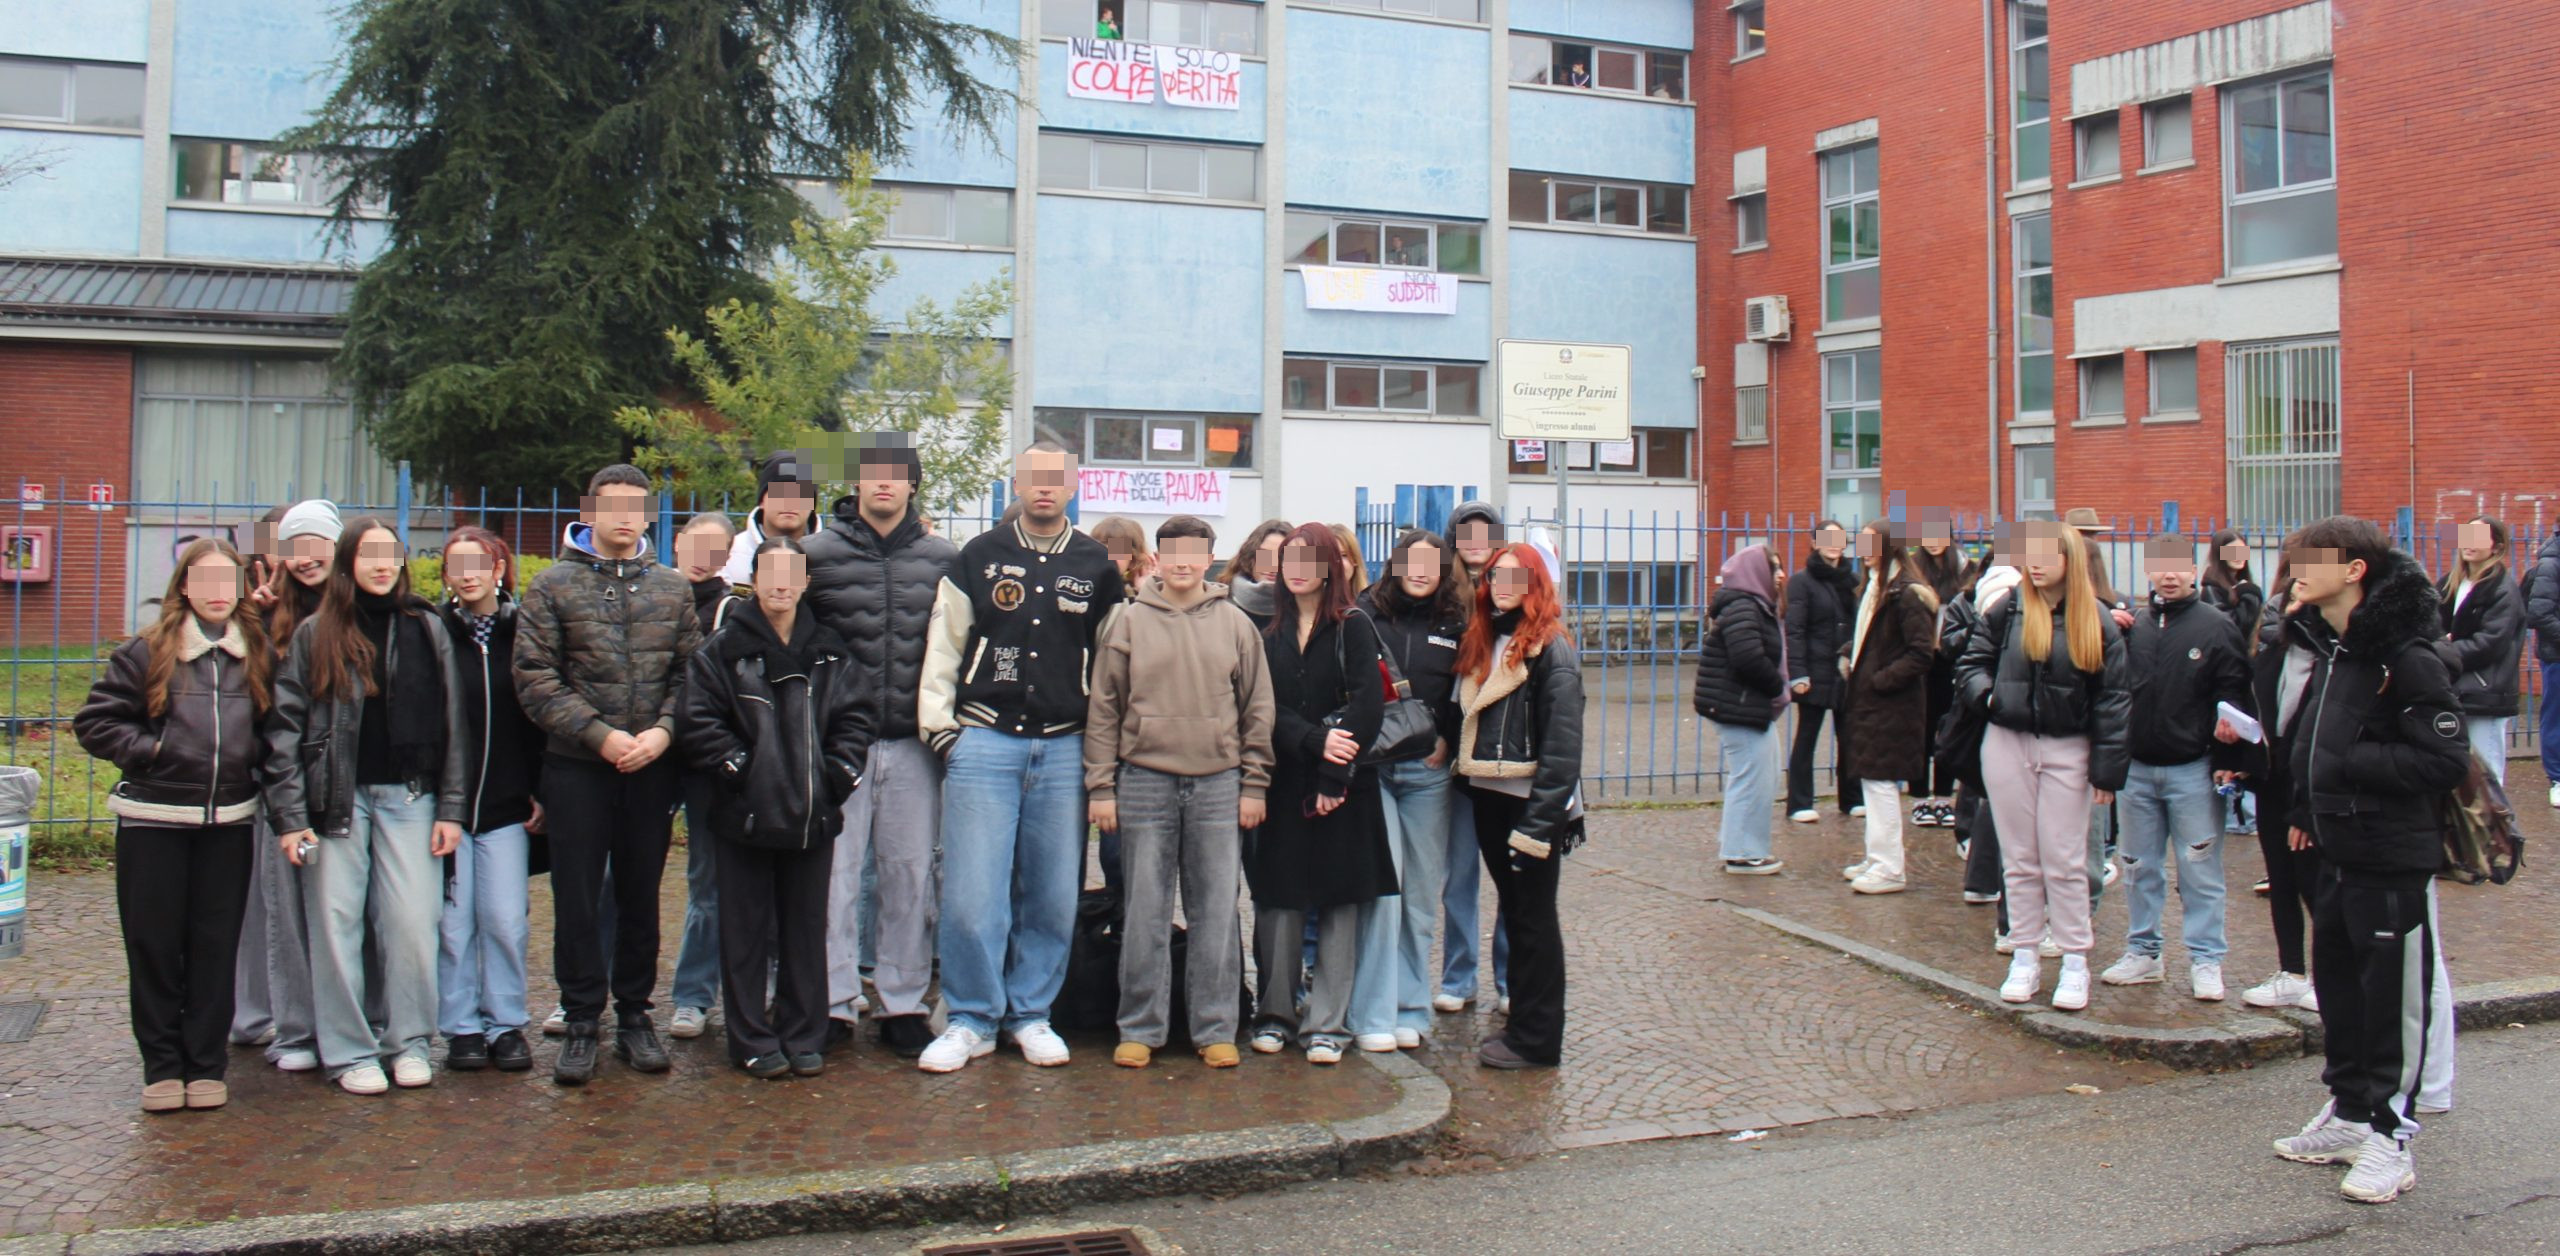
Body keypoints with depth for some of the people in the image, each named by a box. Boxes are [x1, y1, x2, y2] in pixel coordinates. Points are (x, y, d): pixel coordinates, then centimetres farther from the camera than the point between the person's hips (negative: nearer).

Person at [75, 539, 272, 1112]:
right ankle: (163, 1065, 14)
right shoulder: (146, 651, -2)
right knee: (154, 944, 4)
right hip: (153, 822, -2)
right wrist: (150, 752, -12)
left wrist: (255, 757, 2)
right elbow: (94, 722, -2)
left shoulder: (257, 653, 6)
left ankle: (206, 1064, 14)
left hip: (228, 823, 2)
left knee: (215, 945, 5)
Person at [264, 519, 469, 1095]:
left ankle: (408, 1041, 14)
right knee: (337, 924, 2)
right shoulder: (315, 634, 3)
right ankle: (348, 1051, 13)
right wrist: (288, 816, -5)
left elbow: (452, 722, 6)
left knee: (412, 921, -1)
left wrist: (451, 808, 1)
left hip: (408, 796, 1)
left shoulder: (428, 629, 6)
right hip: (336, 798, -1)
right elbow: (284, 726, 1)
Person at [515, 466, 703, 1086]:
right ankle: (582, 1021, 13)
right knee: (577, 899, 2)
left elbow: (691, 672, 7)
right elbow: (534, 677, -6)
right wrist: (599, 734, -14)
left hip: (652, 769, 2)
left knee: (642, 895, 10)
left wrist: (663, 730, -10)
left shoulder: (672, 588, 9)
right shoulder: (553, 586, 1)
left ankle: (634, 1015, 22)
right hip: (576, 767, -2)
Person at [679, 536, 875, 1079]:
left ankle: (804, 1039, 20)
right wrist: (739, 768, -13)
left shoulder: (830, 651, 8)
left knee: (807, 927, 10)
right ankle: (753, 1041, 15)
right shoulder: (723, 648, -3)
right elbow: (697, 721, -7)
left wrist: (837, 775, -5)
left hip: (813, 816, 3)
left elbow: (854, 718, 7)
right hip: (744, 815, -3)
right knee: (747, 931, 5)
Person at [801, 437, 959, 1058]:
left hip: (913, 746, 2)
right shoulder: (818, 552, 2)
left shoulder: (943, 559, 6)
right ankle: (832, 1003, 12)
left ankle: (903, 1004, 17)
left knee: (911, 874, 7)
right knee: (834, 872, 1)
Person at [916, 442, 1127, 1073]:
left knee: (1053, 893, 5)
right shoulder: (979, 557, 6)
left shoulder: (1096, 566, 9)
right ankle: (971, 1019, 8)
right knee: (972, 891, -5)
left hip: (1062, 749, 2)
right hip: (983, 741, -1)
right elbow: (943, 647, 6)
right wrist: (939, 726, -2)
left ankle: (1030, 1013, 19)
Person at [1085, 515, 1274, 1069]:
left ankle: (1215, 1029, 15)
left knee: (1215, 911, 5)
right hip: (1144, 780, 0)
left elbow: (1258, 709, 9)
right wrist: (1101, 787, 0)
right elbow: (1103, 709, 5)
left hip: (1218, 783, 1)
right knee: (1145, 911, 4)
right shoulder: (1129, 622, 4)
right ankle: (1140, 1028, 14)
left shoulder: (1235, 624, 6)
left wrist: (1254, 785, 4)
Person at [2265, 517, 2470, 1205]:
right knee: (2337, 986, 16)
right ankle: (2350, 1114, 30)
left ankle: (2391, 1136, 12)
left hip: (2395, 860, -8)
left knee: (2395, 999, 2)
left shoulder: (2406, 657, -18)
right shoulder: (2323, 649, 9)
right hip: (2335, 852, 8)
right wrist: (2306, 808, 16)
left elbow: (2446, 756, -22)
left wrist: (2352, 764, -21)